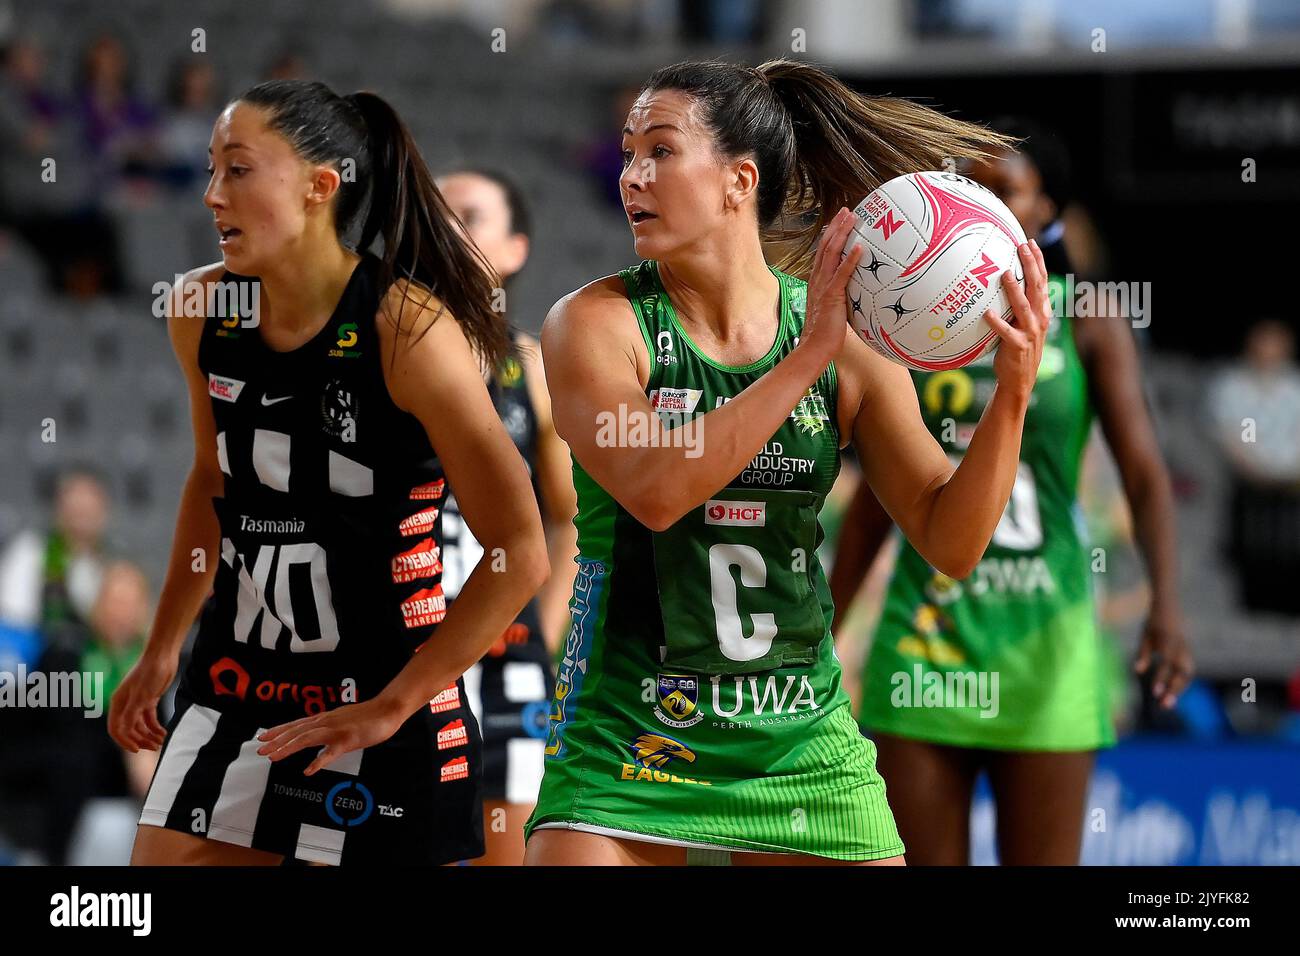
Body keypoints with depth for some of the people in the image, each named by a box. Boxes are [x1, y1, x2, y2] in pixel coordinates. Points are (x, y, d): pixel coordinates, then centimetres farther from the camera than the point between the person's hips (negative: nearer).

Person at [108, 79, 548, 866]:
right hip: (234, 684, 5)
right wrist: (162, 651, 19)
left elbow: (521, 552, -17)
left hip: (382, 708, -5)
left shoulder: (407, 327, -17)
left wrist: (392, 706, -17)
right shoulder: (201, 311, -1)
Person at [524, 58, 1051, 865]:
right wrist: (808, 357, -24)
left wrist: (1012, 396, -16)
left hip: (800, 743, 2)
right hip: (627, 739, -2)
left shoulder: (848, 339, -1)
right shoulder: (596, 322, -6)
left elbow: (951, 542, -1)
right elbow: (653, 489, -24)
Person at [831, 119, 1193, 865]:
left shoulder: (1087, 323, 0)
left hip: (1042, 639, -2)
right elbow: (877, 495, 14)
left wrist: (1167, 602, -25)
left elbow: (1146, 472, -10)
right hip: (925, 634, 2)